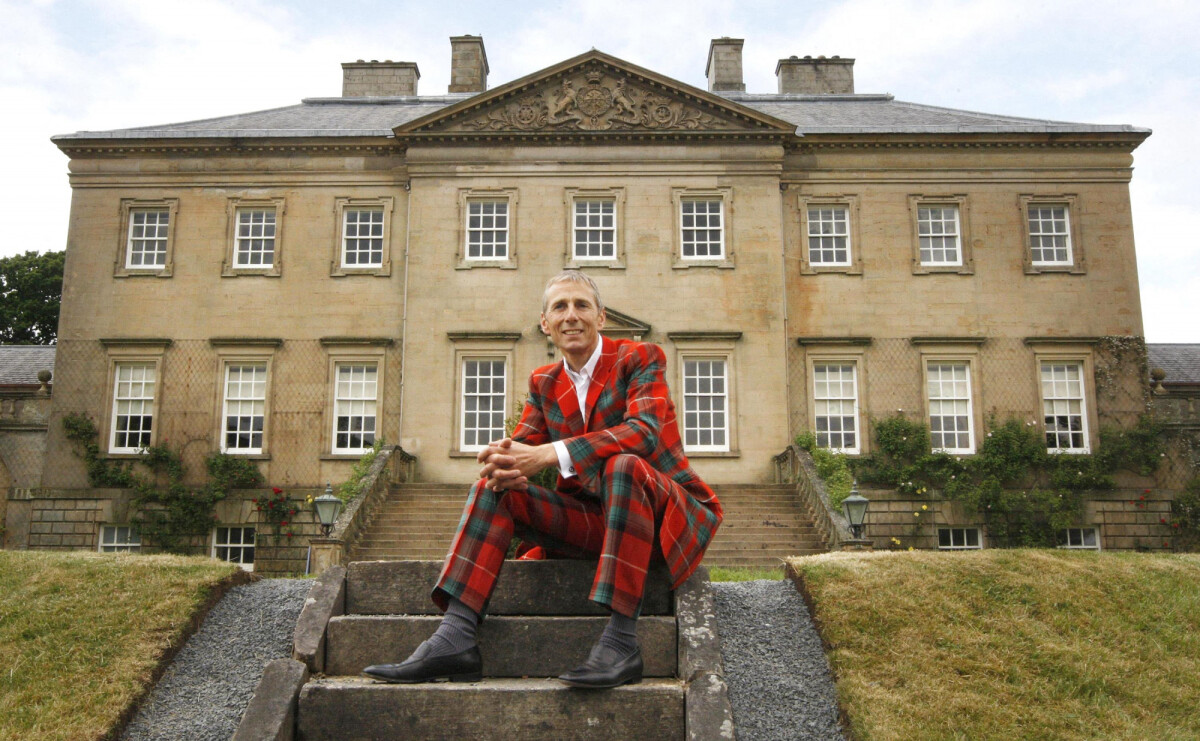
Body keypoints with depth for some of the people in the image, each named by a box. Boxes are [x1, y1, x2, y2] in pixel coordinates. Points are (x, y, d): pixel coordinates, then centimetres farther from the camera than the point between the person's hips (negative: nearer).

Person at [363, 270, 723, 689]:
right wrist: (505, 463, -26)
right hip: (589, 520, 5)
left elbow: (644, 430, -24)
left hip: (662, 513, -5)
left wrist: (549, 454, -34)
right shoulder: (544, 383, 12)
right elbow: (521, 445, 2)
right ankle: (454, 639, -25)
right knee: (494, 487, -14)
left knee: (623, 465, -36)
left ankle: (621, 640, -38)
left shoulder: (639, 359, -5)